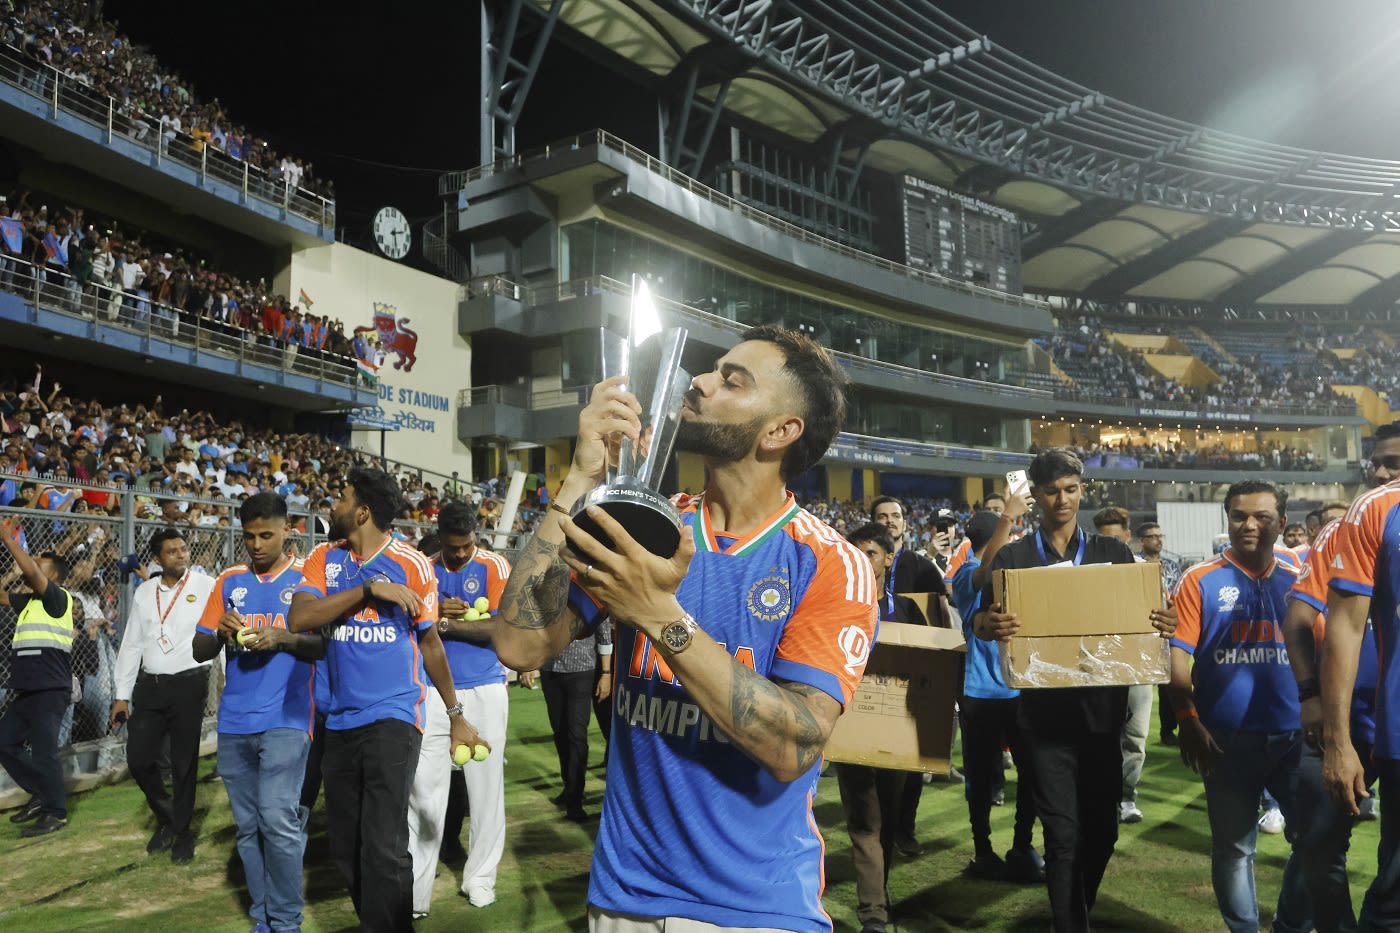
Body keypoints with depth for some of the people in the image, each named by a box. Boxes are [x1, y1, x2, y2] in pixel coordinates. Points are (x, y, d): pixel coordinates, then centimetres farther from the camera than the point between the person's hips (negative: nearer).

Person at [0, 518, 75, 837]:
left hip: (51, 691, -9)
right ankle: (41, 794, 26)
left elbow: (30, 571, -22)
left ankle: (56, 813, 8)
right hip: (26, 691, 9)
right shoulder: (28, 601, 15)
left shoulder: (58, 598, -9)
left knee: (43, 752, -4)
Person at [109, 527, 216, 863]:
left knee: (184, 762, 6)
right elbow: (131, 645, 12)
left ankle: (182, 831, 25)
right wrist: (122, 695, 9)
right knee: (138, 758, 6)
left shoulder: (206, 586, -6)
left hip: (188, 684, -4)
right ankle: (166, 816, 33)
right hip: (149, 685, 4)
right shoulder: (144, 592, 8)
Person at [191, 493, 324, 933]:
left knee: (278, 820, -10)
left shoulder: (307, 578, -1)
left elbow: (327, 646, -3)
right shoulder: (230, 580, 11)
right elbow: (199, 649, 12)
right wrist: (221, 633, -9)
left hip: (286, 718, -4)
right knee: (247, 825, 10)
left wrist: (283, 638, -18)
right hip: (234, 722, 5)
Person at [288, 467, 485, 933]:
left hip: (393, 715, -5)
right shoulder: (323, 558, 4)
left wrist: (456, 715, 9)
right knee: (346, 847, 13)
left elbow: (430, 642, 4)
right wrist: (369, 588, -20)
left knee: (383, 849, -11)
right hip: (340, 719, 5)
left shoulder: (410, 563, -6)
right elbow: (299, 619, -12)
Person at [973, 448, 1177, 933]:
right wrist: (990, 625, -26)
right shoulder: (1013, 558, 1)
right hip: (1047, 713, -3)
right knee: (1064, 835, -1)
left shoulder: (1113, 552, 7)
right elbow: (980, 621, -2)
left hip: (1102, 707, 3)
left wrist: (1163, 623, -16)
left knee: (1102, 829, 14)